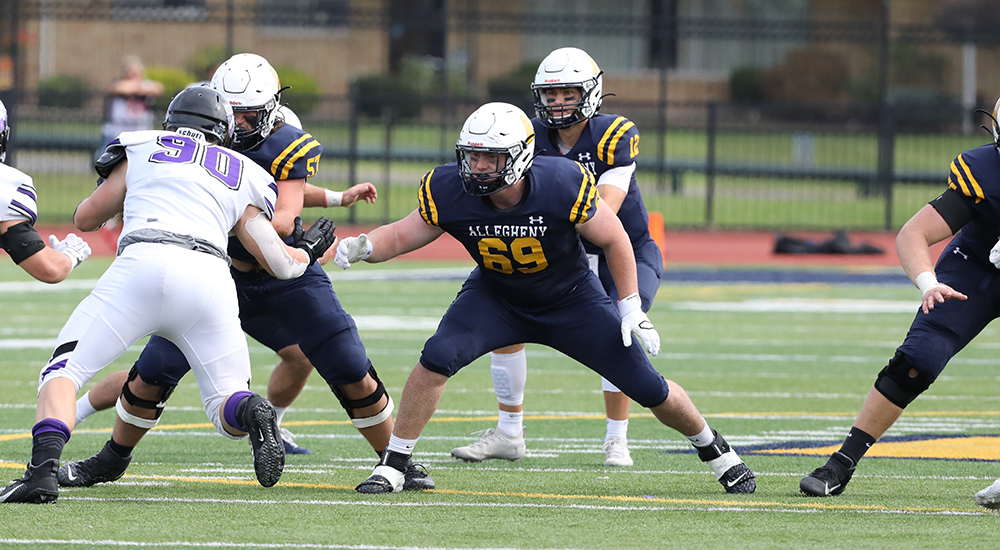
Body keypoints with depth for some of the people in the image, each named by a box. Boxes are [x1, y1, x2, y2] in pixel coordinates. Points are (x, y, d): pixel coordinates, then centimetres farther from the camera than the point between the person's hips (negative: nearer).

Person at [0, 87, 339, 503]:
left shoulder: (141, 149, 26)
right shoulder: (242, 178, 28)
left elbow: (85, 218, 34)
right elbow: (281, 264, 24)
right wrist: (307, 251, 47)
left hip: (144, 264, -2)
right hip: (210, 280, 2)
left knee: (64, 371, 4)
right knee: (226, 404, 13)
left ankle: (43, 468, -22)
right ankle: (251, 412, -24)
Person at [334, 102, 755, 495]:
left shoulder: (563, 185, -32)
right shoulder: (451, 193, -26)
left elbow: (613, 240, -16)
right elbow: (403, 235, -11)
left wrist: (631, 309, -14)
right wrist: (364, 247, -32)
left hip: (571, 300, -1)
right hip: (496, 297, 1)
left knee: (649, 389, 0)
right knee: (437, 358, -25)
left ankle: (713, 448, 29)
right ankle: (392, 466, -11)